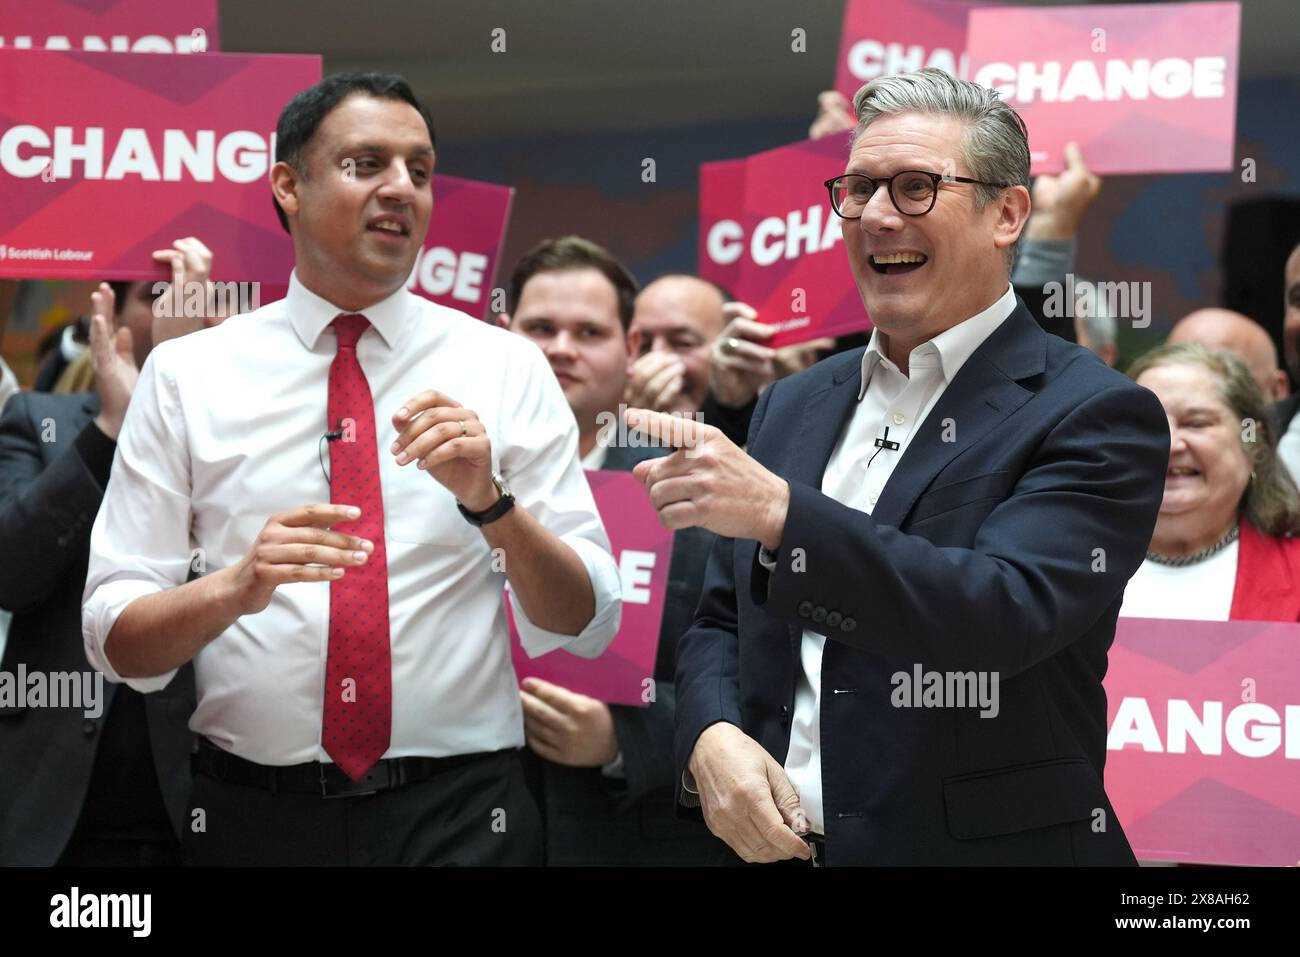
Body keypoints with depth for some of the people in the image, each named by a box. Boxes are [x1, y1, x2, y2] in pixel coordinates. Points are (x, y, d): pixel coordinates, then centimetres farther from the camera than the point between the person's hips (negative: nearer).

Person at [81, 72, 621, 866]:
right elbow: (116, 641, -3)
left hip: (459, 818, 0)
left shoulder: (506, 368, 0)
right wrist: (236, 587, -23)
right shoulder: (187, 374, 0)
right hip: (254, 817, 1)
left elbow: (587, 622, -2)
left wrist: (490, 502, -20)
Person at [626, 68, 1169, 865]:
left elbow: (1006, 613, -24)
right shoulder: (795, 405, 8)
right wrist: (711, 737, -9)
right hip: (775, 843, 5)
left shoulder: (1096, 416, -10)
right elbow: (721, 621, 12)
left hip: (984, 843, -5)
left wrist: (779, 512, -32)